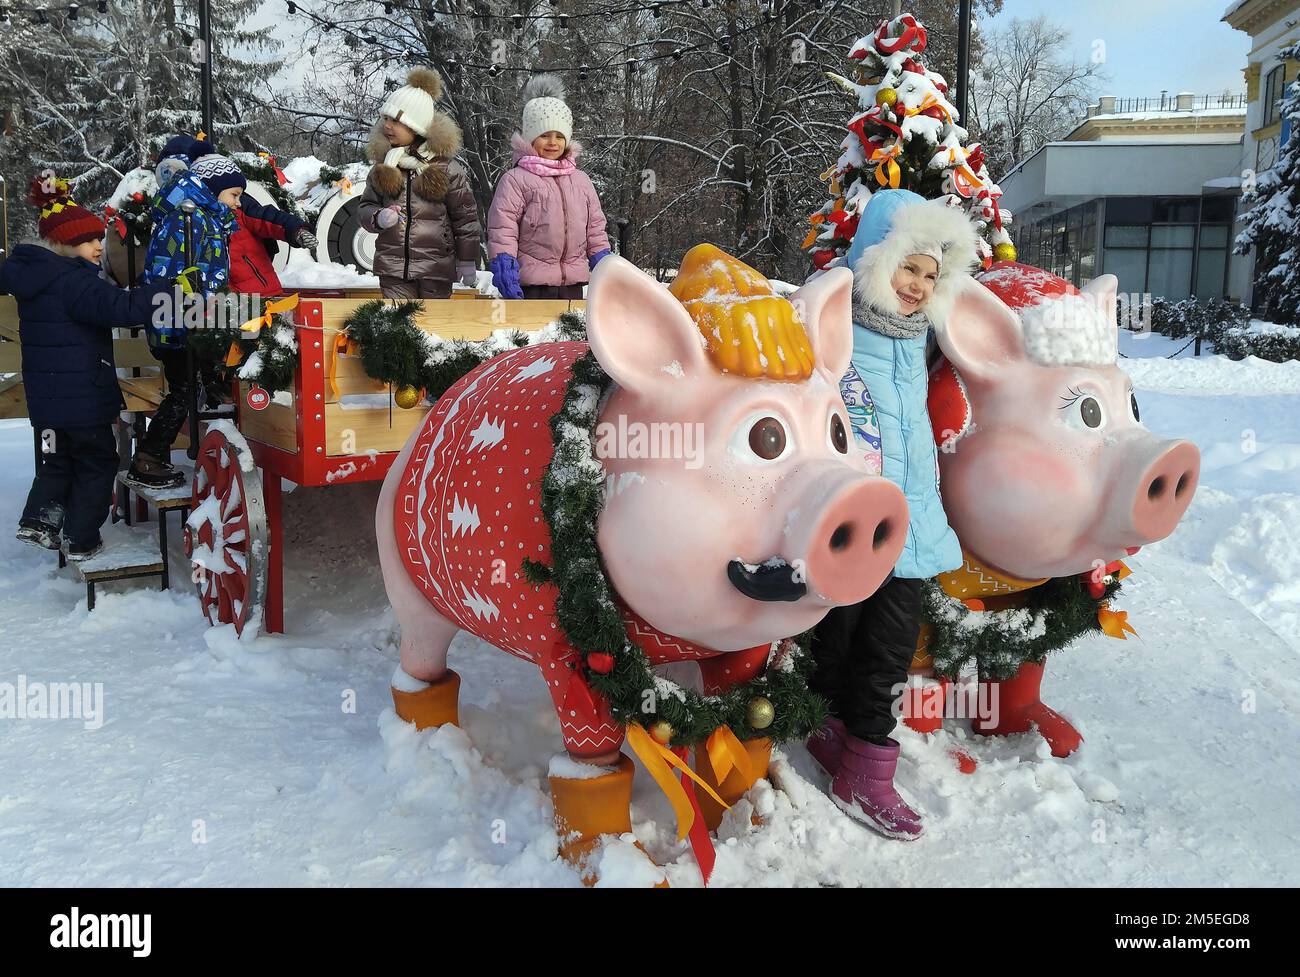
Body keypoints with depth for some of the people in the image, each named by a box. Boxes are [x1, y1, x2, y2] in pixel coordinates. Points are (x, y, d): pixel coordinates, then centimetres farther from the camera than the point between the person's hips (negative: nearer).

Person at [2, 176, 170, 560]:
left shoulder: (31, 276, 6)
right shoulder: (73, 281, -22)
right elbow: (121, 308, -35)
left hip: (46, 395, 8)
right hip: (83, 395, -8)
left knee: (59, 458, 27)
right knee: (97, 462, 8)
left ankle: (38, 520, 21)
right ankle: (81, 540, 13)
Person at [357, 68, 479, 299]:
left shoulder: (445, 167, -4)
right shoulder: (383, 166, 7)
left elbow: (465, 216, 0)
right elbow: (365, 207, 13)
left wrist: (467, 262, 1)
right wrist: (378, 217, -12)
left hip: (436, 267, -3)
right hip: (393, 265, 3)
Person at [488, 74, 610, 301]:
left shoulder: (581, 180, 15)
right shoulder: (515, 180, -3)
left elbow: (595, 226, 19)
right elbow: (502, 227, -9)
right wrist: (503, 263, -19)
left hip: (573, 282, 6)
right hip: (530, 282, -6)